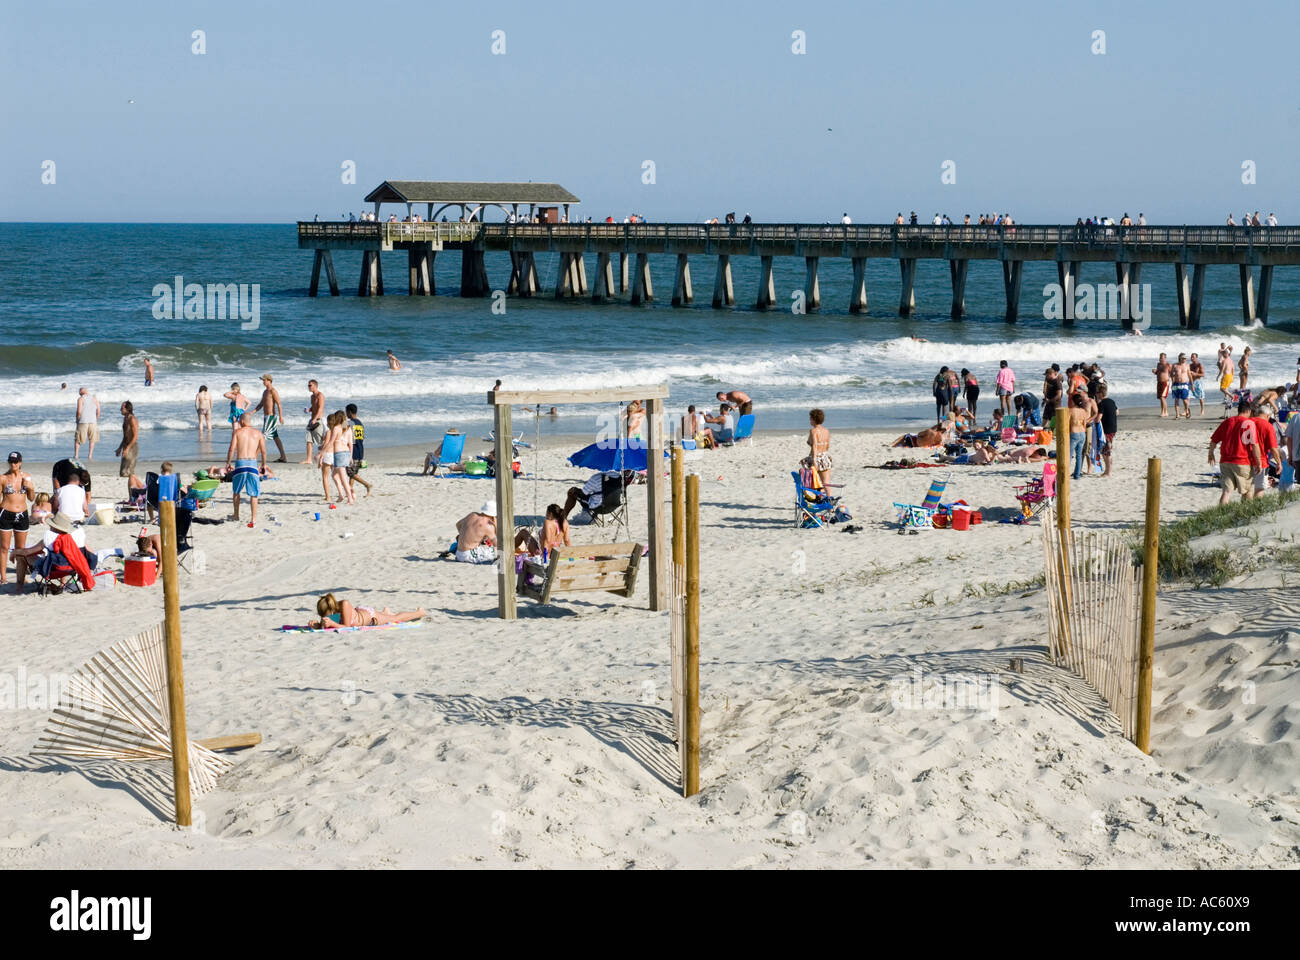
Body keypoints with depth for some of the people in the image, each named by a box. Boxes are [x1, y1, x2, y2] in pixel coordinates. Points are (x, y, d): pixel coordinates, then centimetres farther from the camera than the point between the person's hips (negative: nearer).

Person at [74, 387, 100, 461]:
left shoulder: (80, 399, -3)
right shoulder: (95, 398, 7)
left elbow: (79, 411, -11)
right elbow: (98, 411, 4)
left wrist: (77, 421, 2)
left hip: (83, 422, -3)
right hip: (93, 422, 3)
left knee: (77, 440, 9)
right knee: (92, 440, 16)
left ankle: (76, 455, 3)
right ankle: (90, 455, 7)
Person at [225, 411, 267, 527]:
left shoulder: (237, 432, 4)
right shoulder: (258, 433, 8)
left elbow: (231, 449, -4)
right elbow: (263, 451, 5)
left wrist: (228, 463, 4)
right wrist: (263, 464, 17)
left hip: (240, 463, -1)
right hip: (253, 463, 1)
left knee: (236, 491, 18)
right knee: (253, 493, 5)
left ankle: (236, 516, 25)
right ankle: (253, 518, -2)